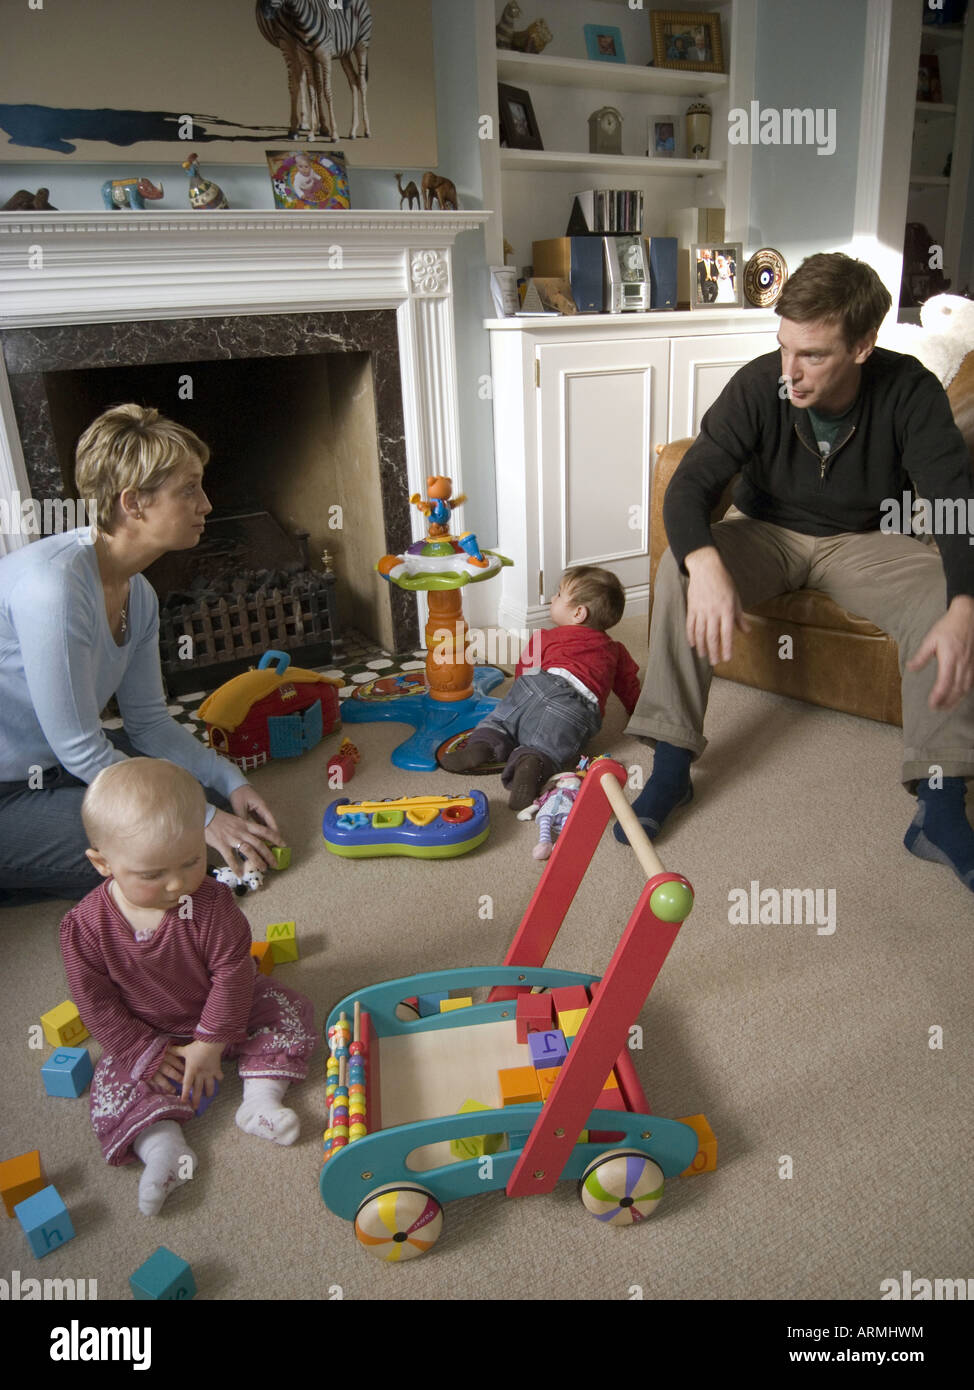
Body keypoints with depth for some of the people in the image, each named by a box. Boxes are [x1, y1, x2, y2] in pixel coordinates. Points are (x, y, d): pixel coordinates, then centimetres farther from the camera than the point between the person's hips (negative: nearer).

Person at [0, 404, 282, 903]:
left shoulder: (138, 593, 0)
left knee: (208, 787, 10)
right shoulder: (53, 584, -28)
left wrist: (231, 782, -3)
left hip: (51, 765, 9)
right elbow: (80, 750, -24)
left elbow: (148, 721, 8)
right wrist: (199, 819, -17)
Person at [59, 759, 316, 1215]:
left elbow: (231, 972, -21)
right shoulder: (85, 926, -25)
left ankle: (260, 1099, -11)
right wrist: (146, 1054, -16)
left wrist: (210, 1043, -20)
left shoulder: (210, 904, -28)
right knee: (113, 1084, -18)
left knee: (290, 1014, -13)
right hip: (145, 1036, 1)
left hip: (223, 1015, 0)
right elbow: (95, 1002, -16)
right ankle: (162, 1146, -23)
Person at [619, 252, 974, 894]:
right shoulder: (759, 386, -20)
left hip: (863, 540, 0)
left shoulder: (909, 392, -20)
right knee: (679, 569, -29)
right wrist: (706, 565, -48)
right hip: (767, 533, 0)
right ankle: (671, 766, -22)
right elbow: (689, 486, -25)